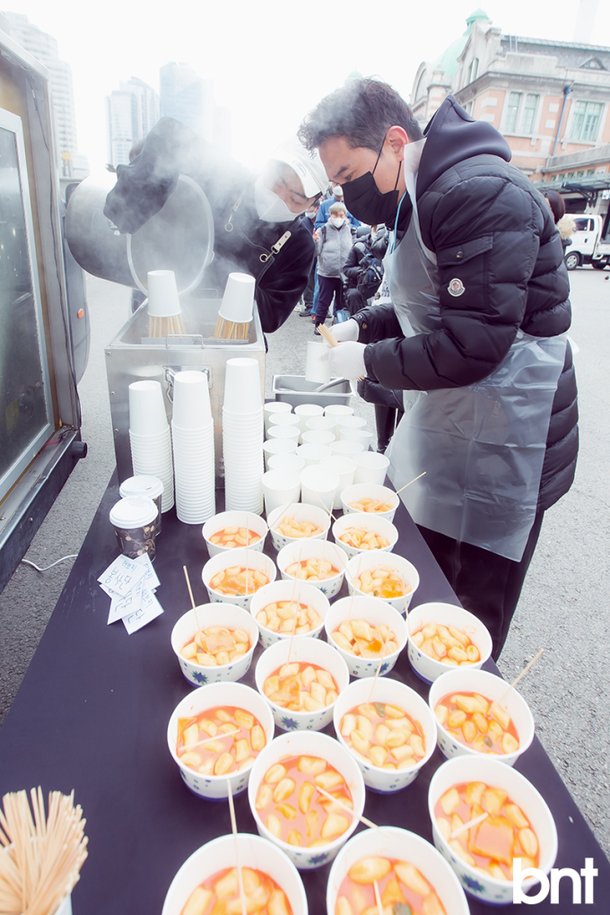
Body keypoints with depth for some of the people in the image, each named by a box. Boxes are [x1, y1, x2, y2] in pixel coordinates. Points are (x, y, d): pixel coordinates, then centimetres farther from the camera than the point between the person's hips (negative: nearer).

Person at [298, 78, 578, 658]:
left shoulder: (481, 193, -20)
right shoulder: (415, 200, 12)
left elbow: (470, 347, -26)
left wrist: (369, 361, -14)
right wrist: (361, 327, 5)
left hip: (499, 447, -9)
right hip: (440, 427, 9)